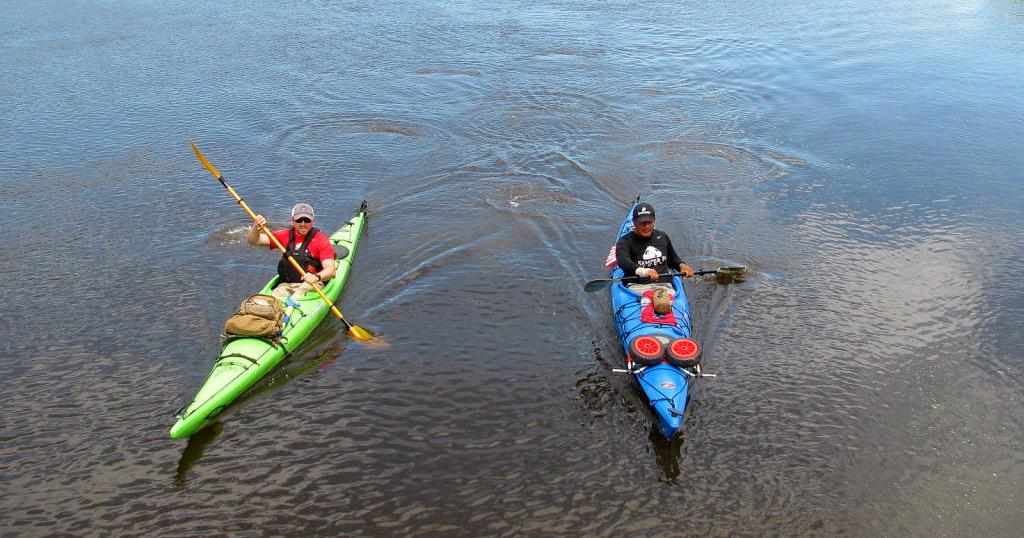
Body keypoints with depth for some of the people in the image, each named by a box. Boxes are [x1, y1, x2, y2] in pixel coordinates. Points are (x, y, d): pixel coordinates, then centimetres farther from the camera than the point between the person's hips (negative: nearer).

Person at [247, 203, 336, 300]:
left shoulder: (320, 239, -3)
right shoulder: (285, 235, 11)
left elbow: (330, 270, -15)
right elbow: (252, 241, 11)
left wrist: (316, 277, -37)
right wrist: (256, 227, -12)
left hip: (312, 285, -4)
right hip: (286, 285, 4)